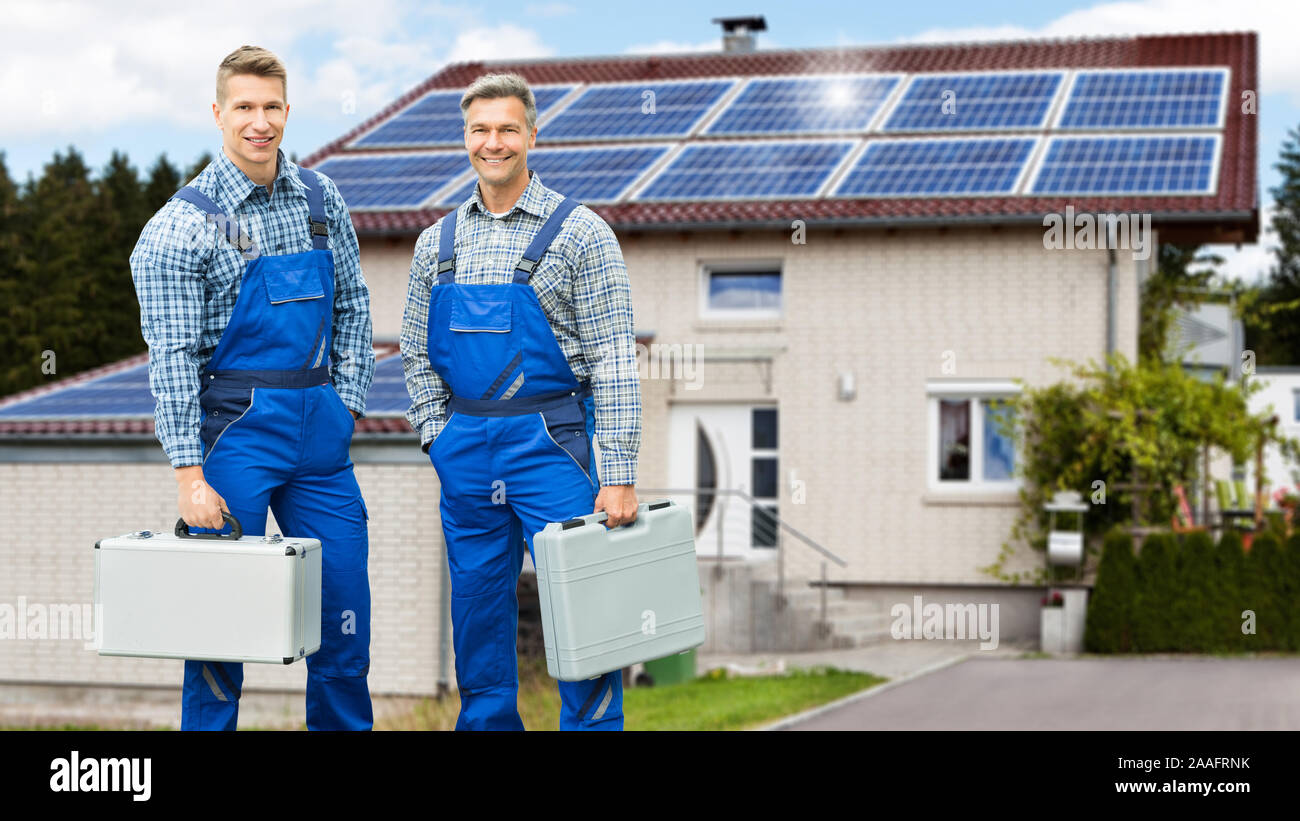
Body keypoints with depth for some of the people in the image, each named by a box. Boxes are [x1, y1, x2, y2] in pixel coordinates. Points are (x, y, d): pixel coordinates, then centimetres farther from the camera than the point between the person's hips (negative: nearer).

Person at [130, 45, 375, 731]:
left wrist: (345, 404, 7)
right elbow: (171, 355, -12)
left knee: (344, 603, 7)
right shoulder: (185, 223, -8)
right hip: (235, 421, -5)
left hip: (320, 425, 5)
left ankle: (343, 725, 22)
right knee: (223, 604, 0)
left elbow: (352, 306, 16)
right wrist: (190, 474, -17)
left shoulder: (320, 199, 8)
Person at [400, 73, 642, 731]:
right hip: (464, 448, 5)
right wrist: (439, 436, 5)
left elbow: (612, 358, -8)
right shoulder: (439, 242, 10)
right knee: (477, 612, 11)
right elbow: (416, 353, 18)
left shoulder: (579, 233, -4)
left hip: (549, 442, -5)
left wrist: (618, 474, -14)